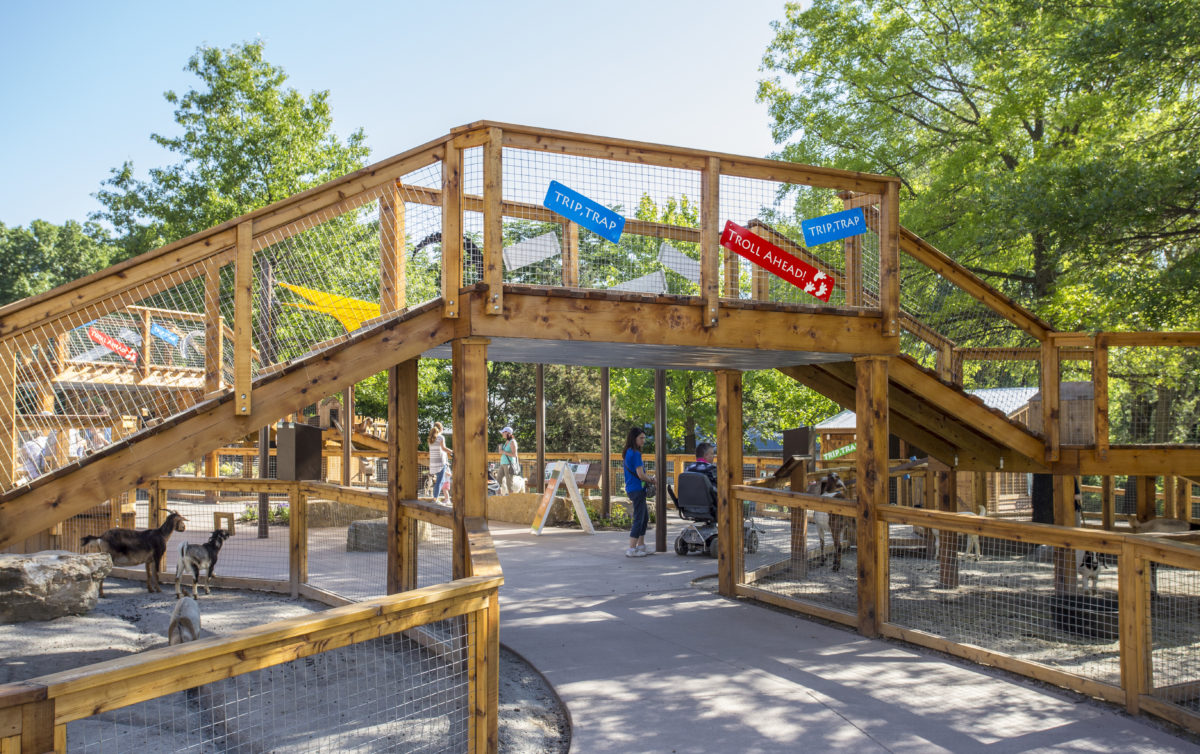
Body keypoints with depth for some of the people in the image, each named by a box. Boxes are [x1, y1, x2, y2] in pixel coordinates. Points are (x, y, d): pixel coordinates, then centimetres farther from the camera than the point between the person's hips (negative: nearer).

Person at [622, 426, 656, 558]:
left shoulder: (628, 453, 13)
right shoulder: (635, 453, -16)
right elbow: (640, 475, -19)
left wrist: (648, 478, 8)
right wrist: (652, 481, -2)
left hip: (631, 488, 10)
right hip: (637, 489, -10)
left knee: (645, 517, 18)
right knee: (638, 519, -7)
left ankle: (641, 546, 23)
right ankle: (631, 549, -6)